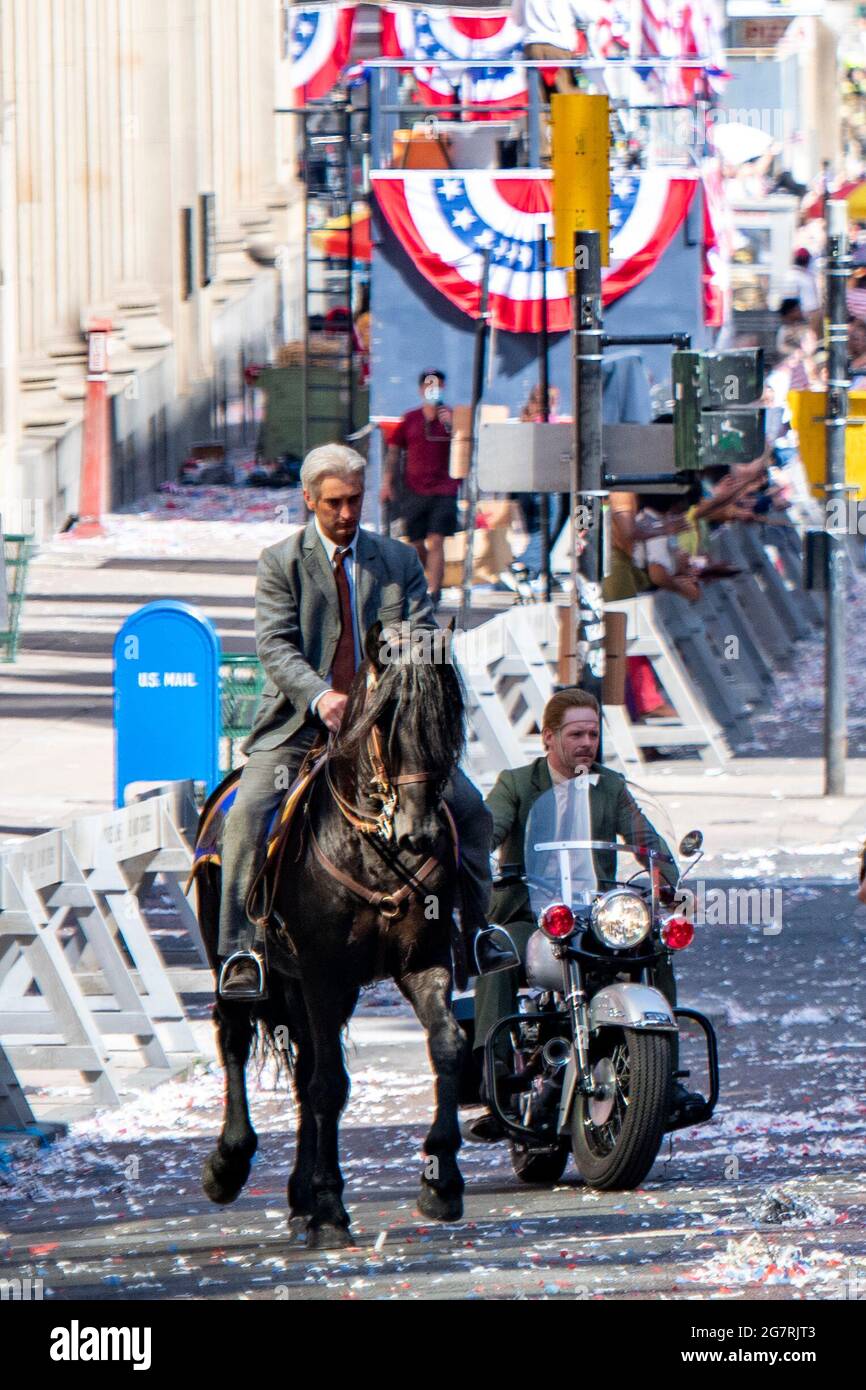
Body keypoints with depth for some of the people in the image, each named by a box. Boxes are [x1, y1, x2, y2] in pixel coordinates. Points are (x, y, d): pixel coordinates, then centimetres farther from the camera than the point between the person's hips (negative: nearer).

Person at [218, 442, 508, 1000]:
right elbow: (276, 645, -9)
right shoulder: (281, 563, 2)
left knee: (468, 805, -7)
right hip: (299, 726, -3)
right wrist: (319, 696, -28)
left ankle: (475, 931, 11)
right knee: (248, 815, -25)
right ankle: (242, 952, -19)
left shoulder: (399, 560, 11)